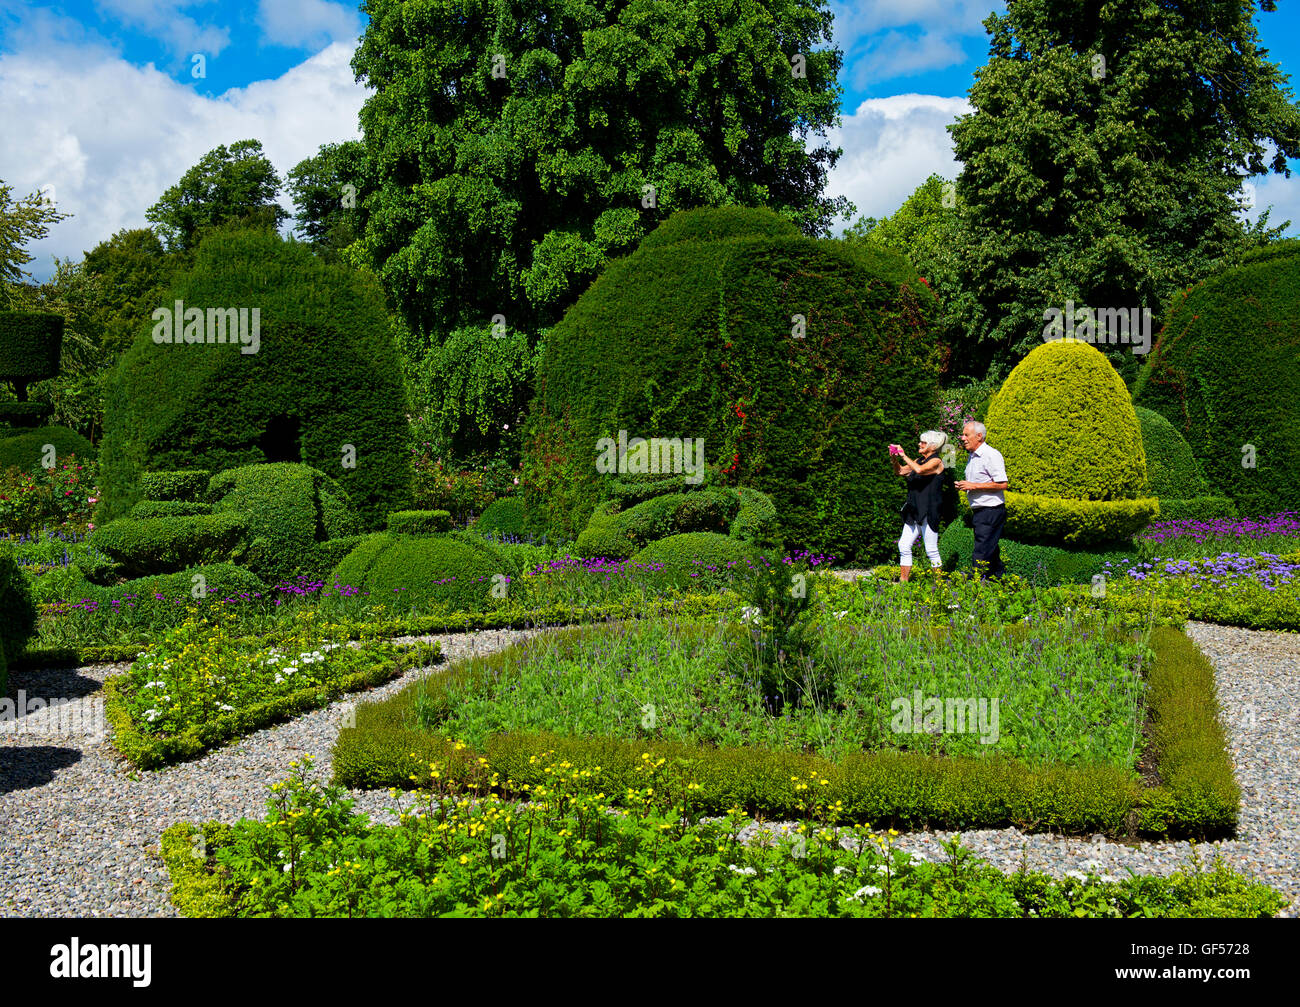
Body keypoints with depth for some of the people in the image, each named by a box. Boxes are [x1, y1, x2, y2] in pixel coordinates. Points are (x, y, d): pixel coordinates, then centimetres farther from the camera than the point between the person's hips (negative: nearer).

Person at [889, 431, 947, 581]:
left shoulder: (936, 461, -9)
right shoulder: (919, 460, 16)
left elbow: (920, 470, -27)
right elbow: (901, 471, 22)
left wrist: (903, 455, -18)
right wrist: (894, 458, 4)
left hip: (928, 512, -8)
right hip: (914, 512, 8)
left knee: (931, 551, -4)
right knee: (904, 546, 5)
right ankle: (903, 581, 11)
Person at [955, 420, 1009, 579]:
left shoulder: (992, 455, -13)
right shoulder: (972, 456, 16)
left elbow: (1002, 484, -21)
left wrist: (973, 486, -18)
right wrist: (964, 485, 7)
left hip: (991, 511, -10)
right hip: (979, 511, 10)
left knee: (982, 554, -12)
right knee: (992, 553, 14)